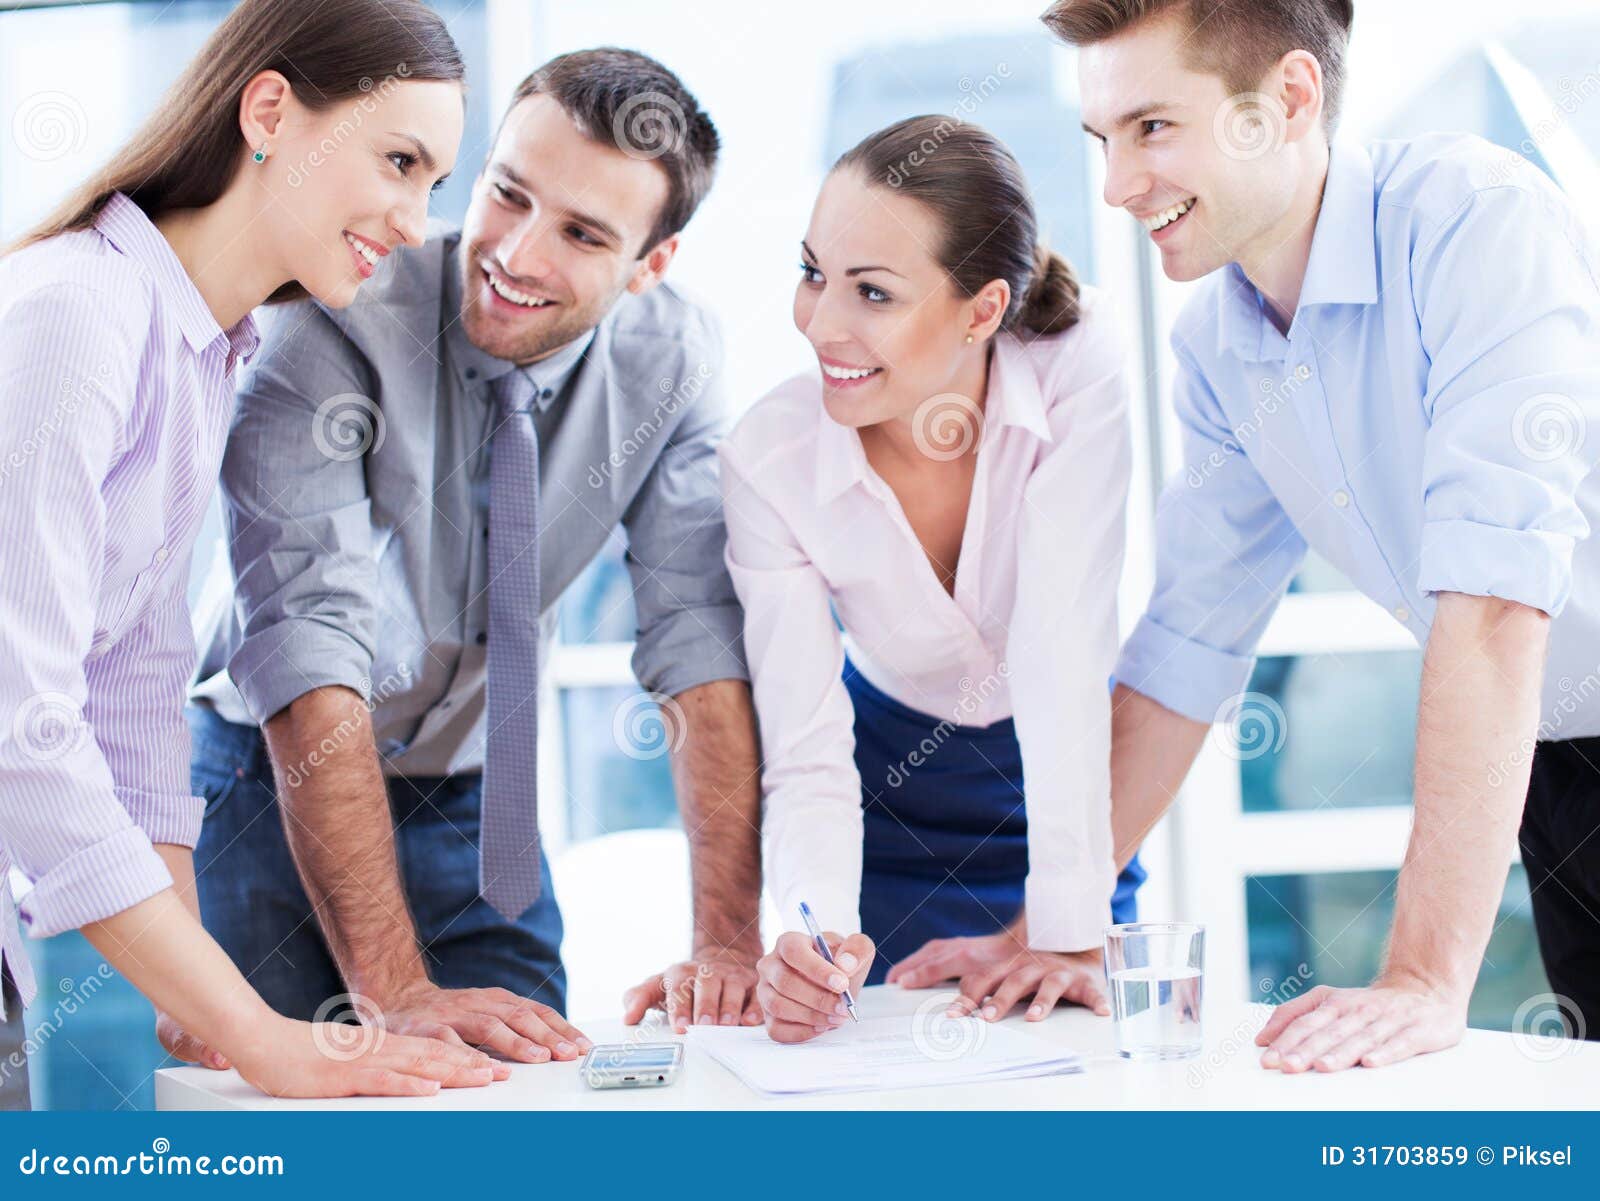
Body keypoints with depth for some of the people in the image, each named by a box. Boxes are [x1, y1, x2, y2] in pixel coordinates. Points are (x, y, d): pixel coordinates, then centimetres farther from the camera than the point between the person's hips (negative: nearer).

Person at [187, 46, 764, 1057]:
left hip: (475, 797, 3)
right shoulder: (336, 324, -27)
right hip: (276, 782, -3)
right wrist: (396, 989, -41)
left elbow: (702, 636, -15)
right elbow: (305, 648, -34)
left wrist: (728, 944, -26)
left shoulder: (675, 357, -13)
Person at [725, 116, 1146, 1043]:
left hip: (1071, 784, 0)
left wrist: (1070, 933, -36)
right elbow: (806, 759, -24)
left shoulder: (1078, 366, -28)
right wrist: (820, 931, -44)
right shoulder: (769, 459, -24)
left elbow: (1062, 654, -32)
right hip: (894, 795, 1)